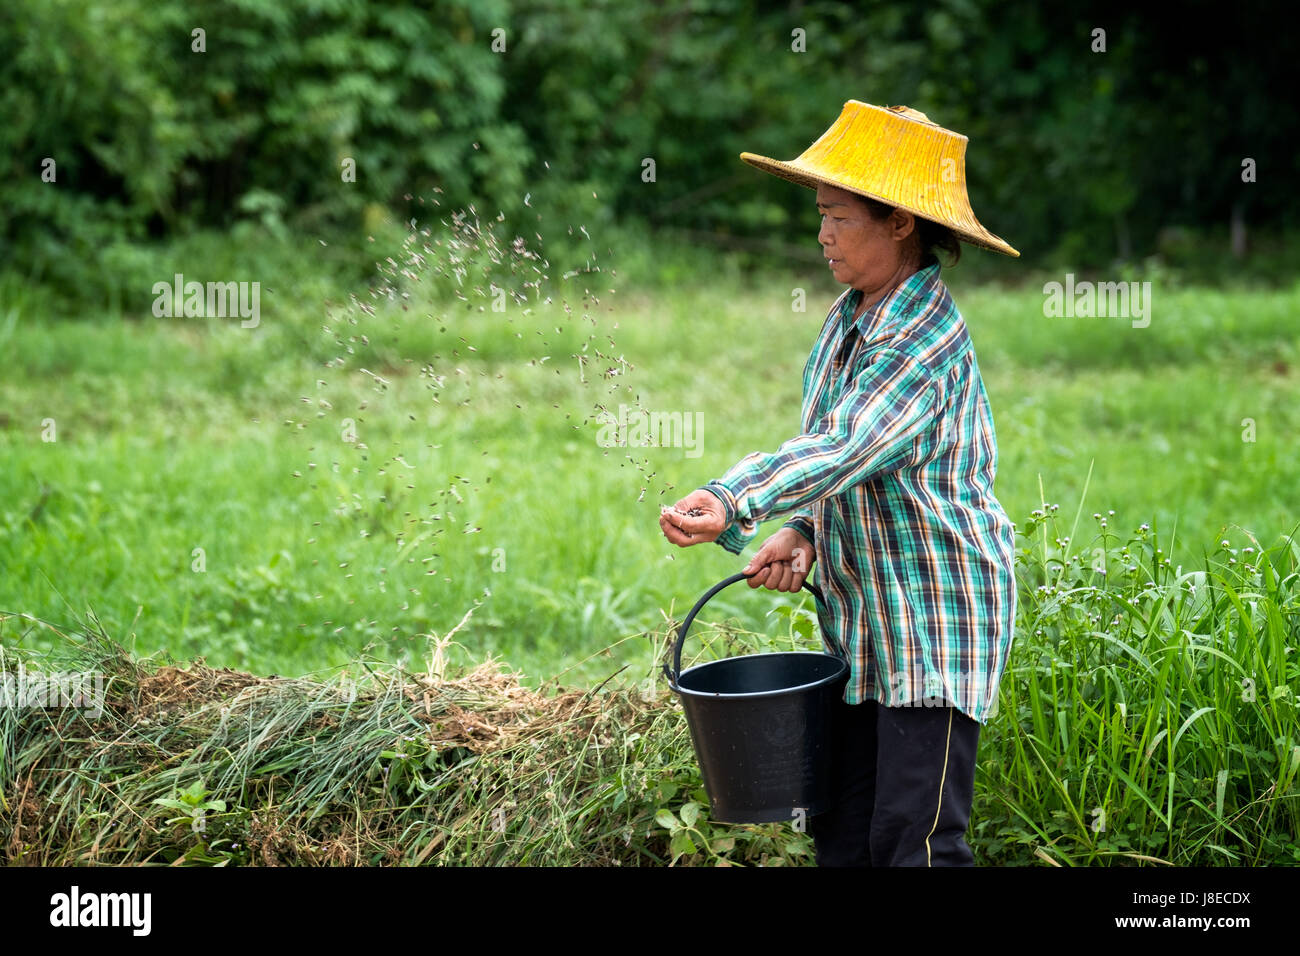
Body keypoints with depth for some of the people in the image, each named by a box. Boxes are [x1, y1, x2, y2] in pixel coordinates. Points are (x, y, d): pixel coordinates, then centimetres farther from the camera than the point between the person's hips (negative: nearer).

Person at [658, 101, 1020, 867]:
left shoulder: (927, 336, -19)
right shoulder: (849, 320, 10)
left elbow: (846, 445, -32)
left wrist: (734, 503, -45)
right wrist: (801, 537, -1)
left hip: (937, 623, -9)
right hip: (863, 617, 9)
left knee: (914, 838, -10)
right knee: (840, 829, 10)